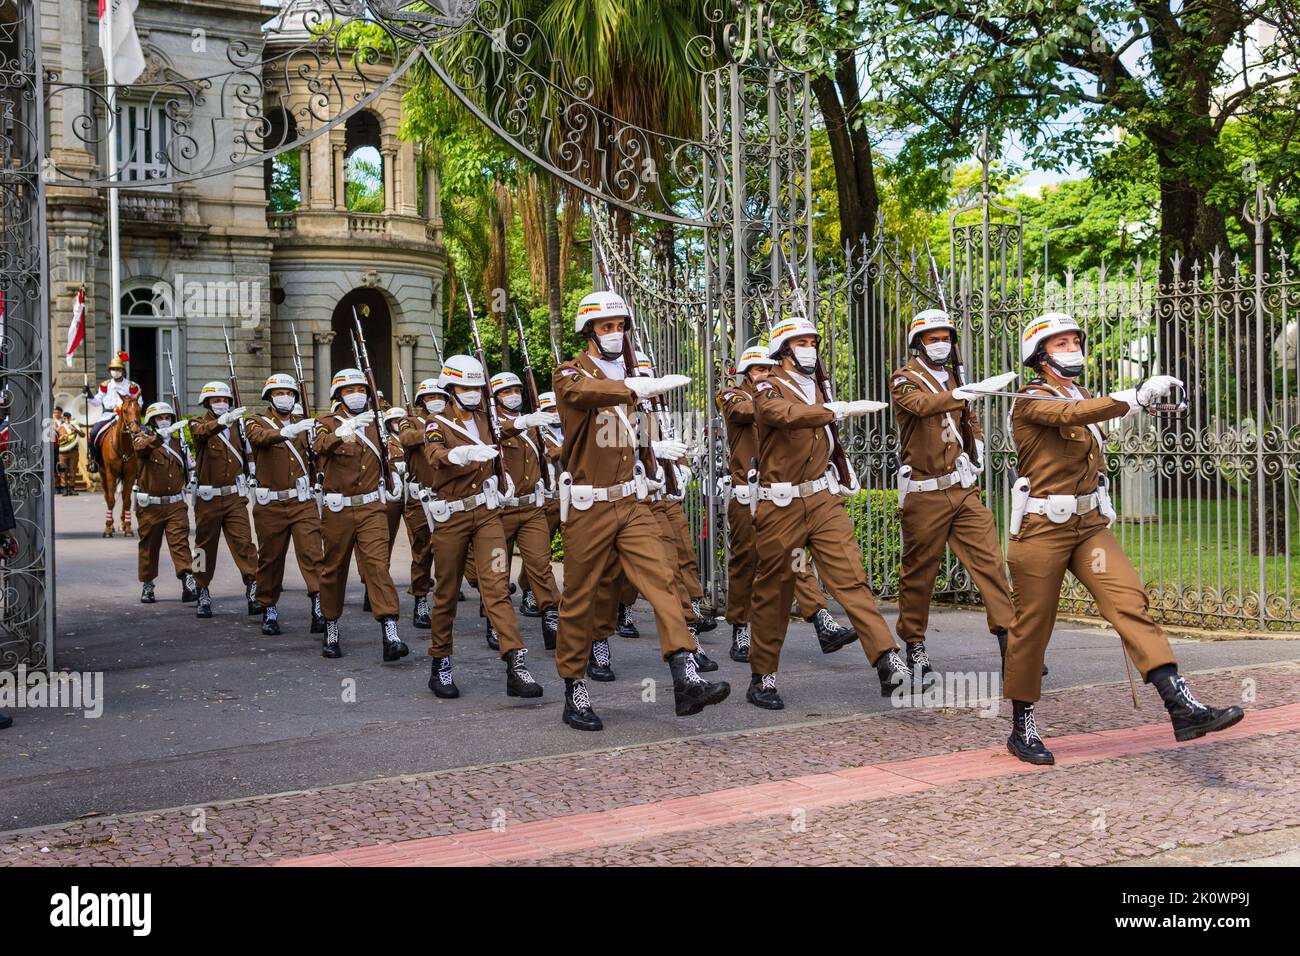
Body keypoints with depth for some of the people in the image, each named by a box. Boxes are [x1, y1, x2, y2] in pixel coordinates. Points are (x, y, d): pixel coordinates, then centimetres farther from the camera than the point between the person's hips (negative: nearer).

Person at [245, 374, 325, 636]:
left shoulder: (303, 424, 14)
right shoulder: (257, 423, 0)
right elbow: (261, 437, -25)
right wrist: (288, 431, -43)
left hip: (303, 501, 2)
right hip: (271, 504, -2)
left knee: (312, 553, -12)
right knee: (270, 558, 7)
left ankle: (319, 607, -19)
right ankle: (269, 610, 20)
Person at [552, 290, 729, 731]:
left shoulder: (628, 376, 16)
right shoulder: (572, 374, -5)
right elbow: (583, 392, -32)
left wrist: (646, 473, 23)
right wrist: (637, 388, -45)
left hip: (632, 503, 5)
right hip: (589, 507, -5)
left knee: (662, 579, -12)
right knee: (580, 600, 2)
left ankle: (686, 680, -21)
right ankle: (575, 695, 14)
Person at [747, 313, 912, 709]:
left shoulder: (815, 389, 17)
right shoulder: (769, 388, -5)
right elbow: (784, 414, -28)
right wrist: (840, 409, -34)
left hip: (823, 500, 5)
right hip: (782, 508, -5)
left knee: (851, 577, -9)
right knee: (774, 592, 4)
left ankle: (889, 663, -19)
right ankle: (762, 678, 16)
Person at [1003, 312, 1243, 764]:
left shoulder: (1082, 397, 15)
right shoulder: (1031, 401, -9)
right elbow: (1073, 415, -30)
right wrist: (1138, 395, -37)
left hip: (1089, 524, 6)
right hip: (1043, 528, -6)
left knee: (1129, 601, -12)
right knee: (1032, 627, 2)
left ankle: (1183, 707, -22)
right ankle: (1022, 729, 16)